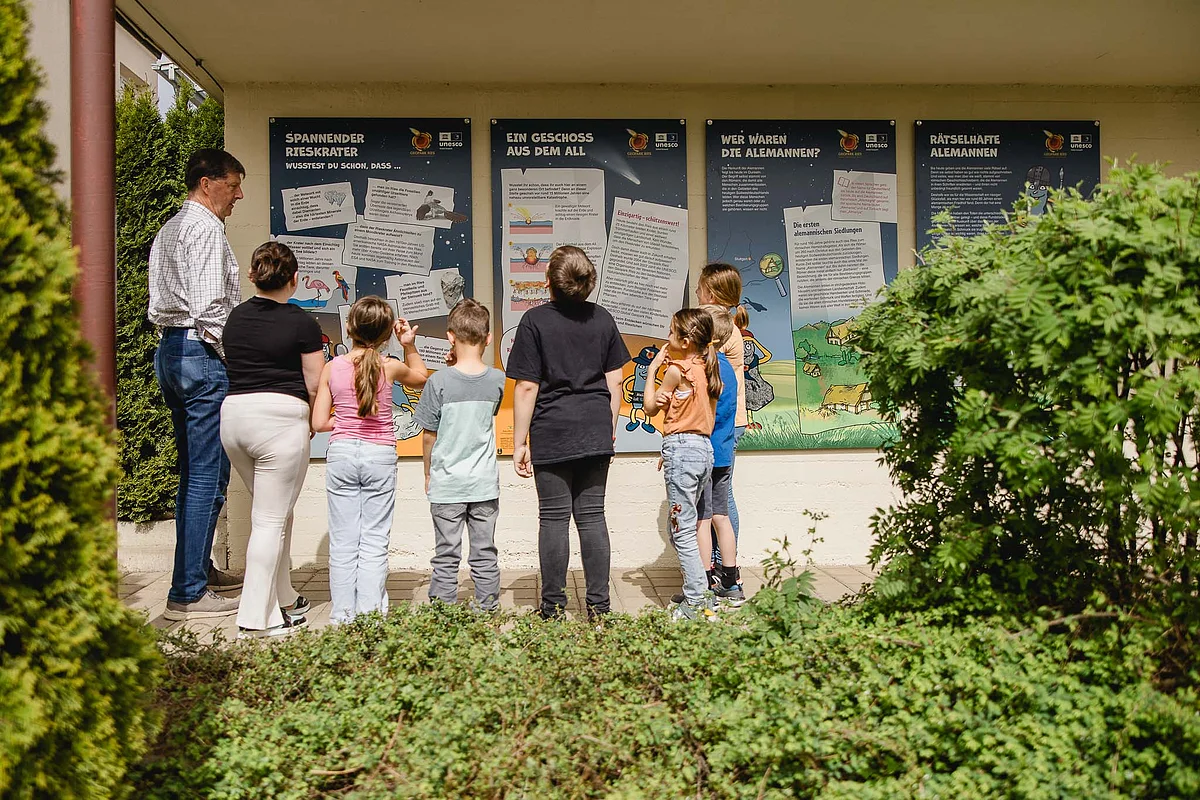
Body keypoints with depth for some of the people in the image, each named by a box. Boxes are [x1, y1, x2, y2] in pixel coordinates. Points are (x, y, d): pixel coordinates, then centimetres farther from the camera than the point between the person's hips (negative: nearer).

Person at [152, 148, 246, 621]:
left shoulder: (168, 230, 21)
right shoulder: (205, 228, -10)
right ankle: (188, 594, -5)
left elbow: (159, 305, 21)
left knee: (193, 471, 17)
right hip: (201, 352, -11)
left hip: (169, 350, 11)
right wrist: (230, 356, -10)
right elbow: (209, 306, -19)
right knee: (208, 476, -8)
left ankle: (199, 569, 28)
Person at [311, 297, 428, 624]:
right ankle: (370, 615, 6)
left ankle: (342, 615, 13)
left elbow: (319, 423, -2)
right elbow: (421, 378, 18)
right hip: (380, 455, -1)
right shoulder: (390, 367, -5)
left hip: (341, 454, 1)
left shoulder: (331, 368, -2)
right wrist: (409, 345, 10)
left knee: (342, 541, 8)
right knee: (374, 542, 5)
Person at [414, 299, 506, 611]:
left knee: (446, 558, 7)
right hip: (485, 483, 2)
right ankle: (488, 613, 18)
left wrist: (428, 474, 10)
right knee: (485, 556, 11)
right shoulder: (498, 380, -4)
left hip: (446, 484, -2)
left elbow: (429, 435, -6)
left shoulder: (439, 381, -12)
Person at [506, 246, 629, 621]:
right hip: (596, 434, 4)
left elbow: (527, 387, -8)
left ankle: (553, 607, 11)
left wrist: (520, 442, -2)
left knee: (554, 517, 4)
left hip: (551, 434, -3)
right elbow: (614, 382, 8)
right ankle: (598, 604, 12)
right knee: (592, 515, 9)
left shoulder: (535, 320, -7)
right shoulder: (603, 319, 6)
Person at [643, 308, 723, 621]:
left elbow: (650, 408, 2)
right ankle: (699, 593, 17)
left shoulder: (676, 370, -10)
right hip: (705, 449, 9)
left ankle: (696, 601, -4)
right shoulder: (709, 370, 13)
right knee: (684, 528, 15)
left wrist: (652, 370, 8)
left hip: (681, 447, -9)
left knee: (682, 530, -5)